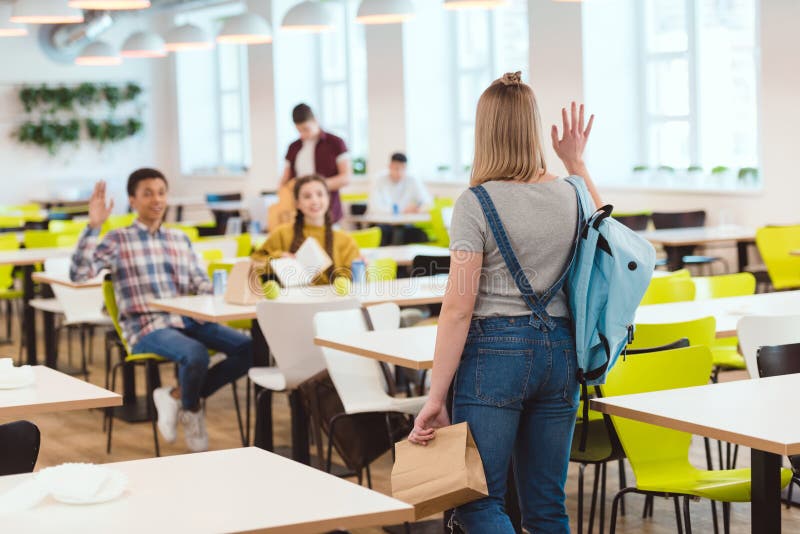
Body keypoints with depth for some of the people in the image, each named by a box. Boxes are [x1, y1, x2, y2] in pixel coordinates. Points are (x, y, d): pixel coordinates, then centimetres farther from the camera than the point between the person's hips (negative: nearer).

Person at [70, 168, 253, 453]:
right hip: (147, 327, -5)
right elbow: (79, 273, -8)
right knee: (196, 354, -36)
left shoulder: (180, 239, 20)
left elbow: (201, 283, 17)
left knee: (249, 348, -18)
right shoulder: (118, 240, 5)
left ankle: (176, 396, -2)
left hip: (189, 321, 5)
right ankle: (191, 410, -1)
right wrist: (94, 226, -16)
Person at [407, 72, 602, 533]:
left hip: (495, 352, -5)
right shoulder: (571, 195, 3)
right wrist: (578, 163, 29)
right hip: (560, 350, 5)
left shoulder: (476, 204, -11)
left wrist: (436, 398, -10)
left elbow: (459, 308, -14)